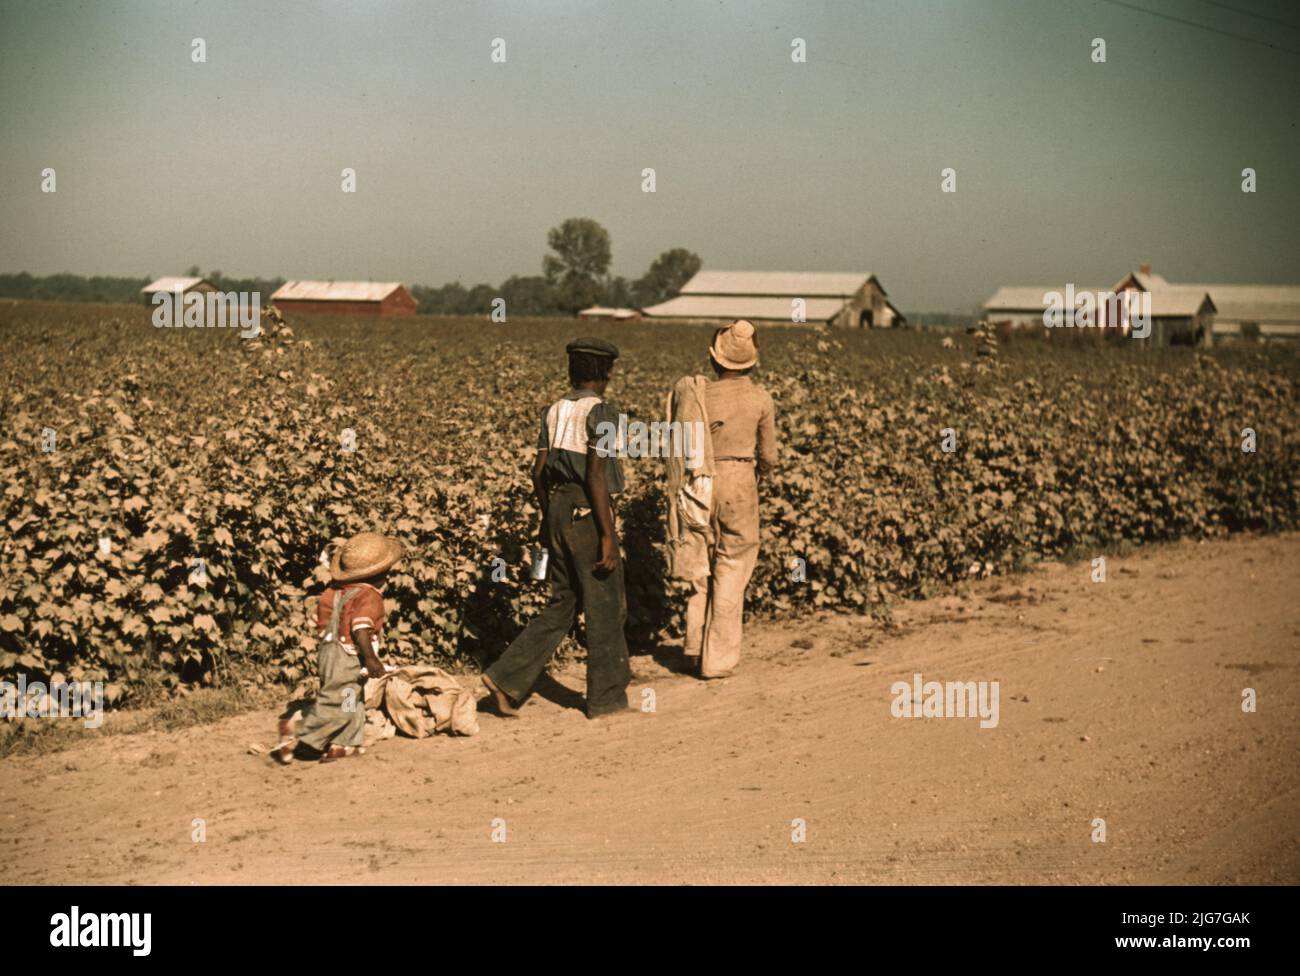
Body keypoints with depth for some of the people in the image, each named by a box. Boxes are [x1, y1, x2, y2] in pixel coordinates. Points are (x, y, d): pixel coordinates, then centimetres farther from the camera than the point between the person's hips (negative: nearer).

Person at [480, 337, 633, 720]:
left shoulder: (555, 410, 9)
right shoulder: (601, 412, -13)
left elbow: (539, 471, 11)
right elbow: (596, 477, -19)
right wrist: (608, 535, -17)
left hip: (558, 508, 7)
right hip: (588, 515, -7)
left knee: (562, 605, 15)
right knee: (605, 609, 5)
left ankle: (507, 677, 6)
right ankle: (606, 699, 14)